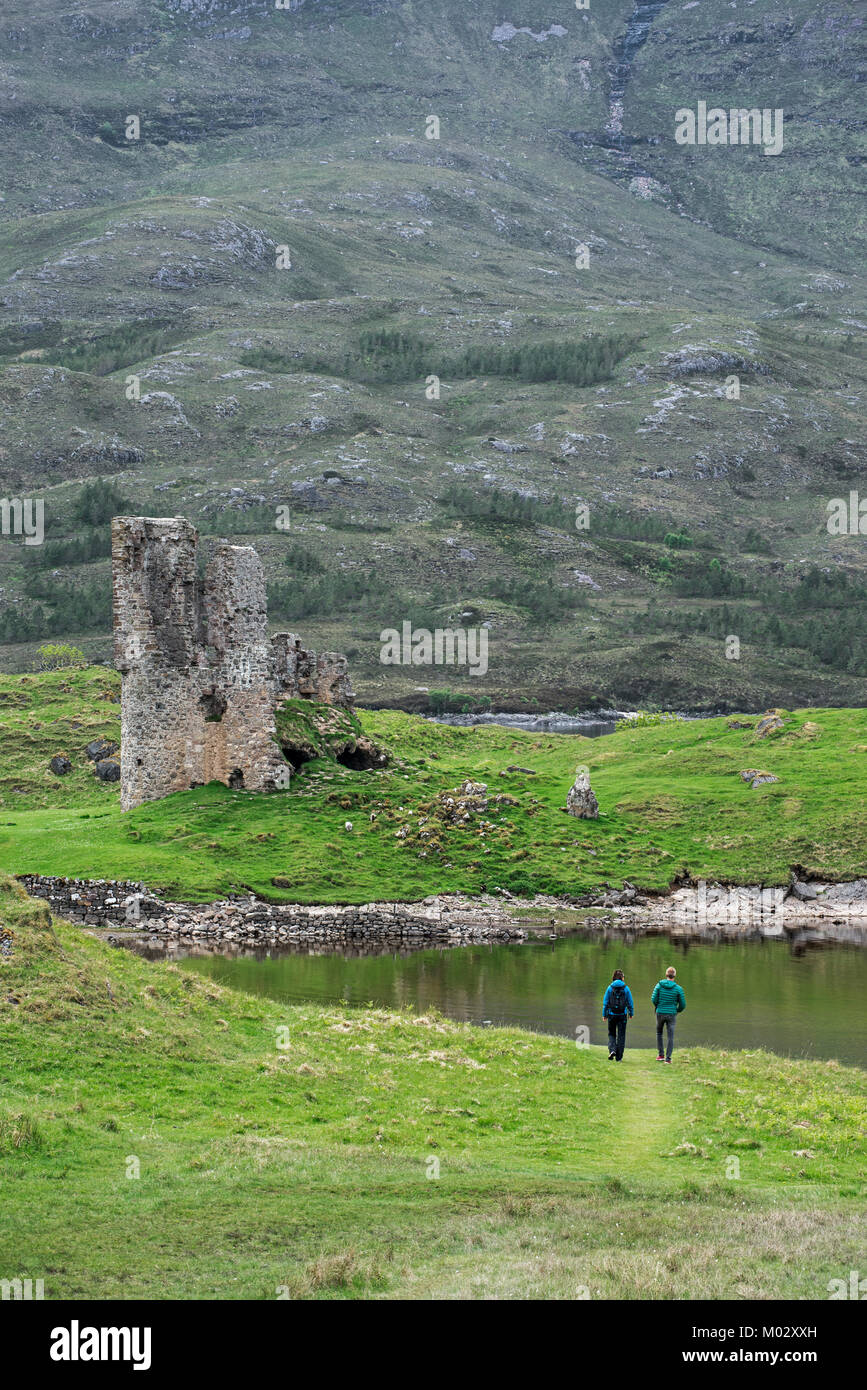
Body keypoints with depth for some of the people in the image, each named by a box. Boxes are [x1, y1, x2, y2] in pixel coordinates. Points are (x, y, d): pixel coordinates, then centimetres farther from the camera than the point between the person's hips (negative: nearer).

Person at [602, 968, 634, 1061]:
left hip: (612, 1014, 0)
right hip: (622, 1015, 0)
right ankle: (619, 1057, 7)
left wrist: (604, 1014, 6)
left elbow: (605, 1002, -2)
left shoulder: (610, 988, -4)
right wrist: (631, 1013, 14)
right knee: (621, 1035, 7)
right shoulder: (625, 988, -4)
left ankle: (612, 1050, -9)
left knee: (611, 1034, 15)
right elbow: (630, 1002, 1)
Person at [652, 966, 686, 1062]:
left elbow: (653, 999, -7)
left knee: (659, 1033, 21)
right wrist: (678, 1011, 19)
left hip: (660, 1013, 1)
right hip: (671, 1014, -1)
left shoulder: (659, 985, -4)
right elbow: (683, 1004, -2)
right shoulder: (678, 988, -6)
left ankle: (660, 1054, 16)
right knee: (670, 1037, 3)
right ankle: (668, 1058, -3)